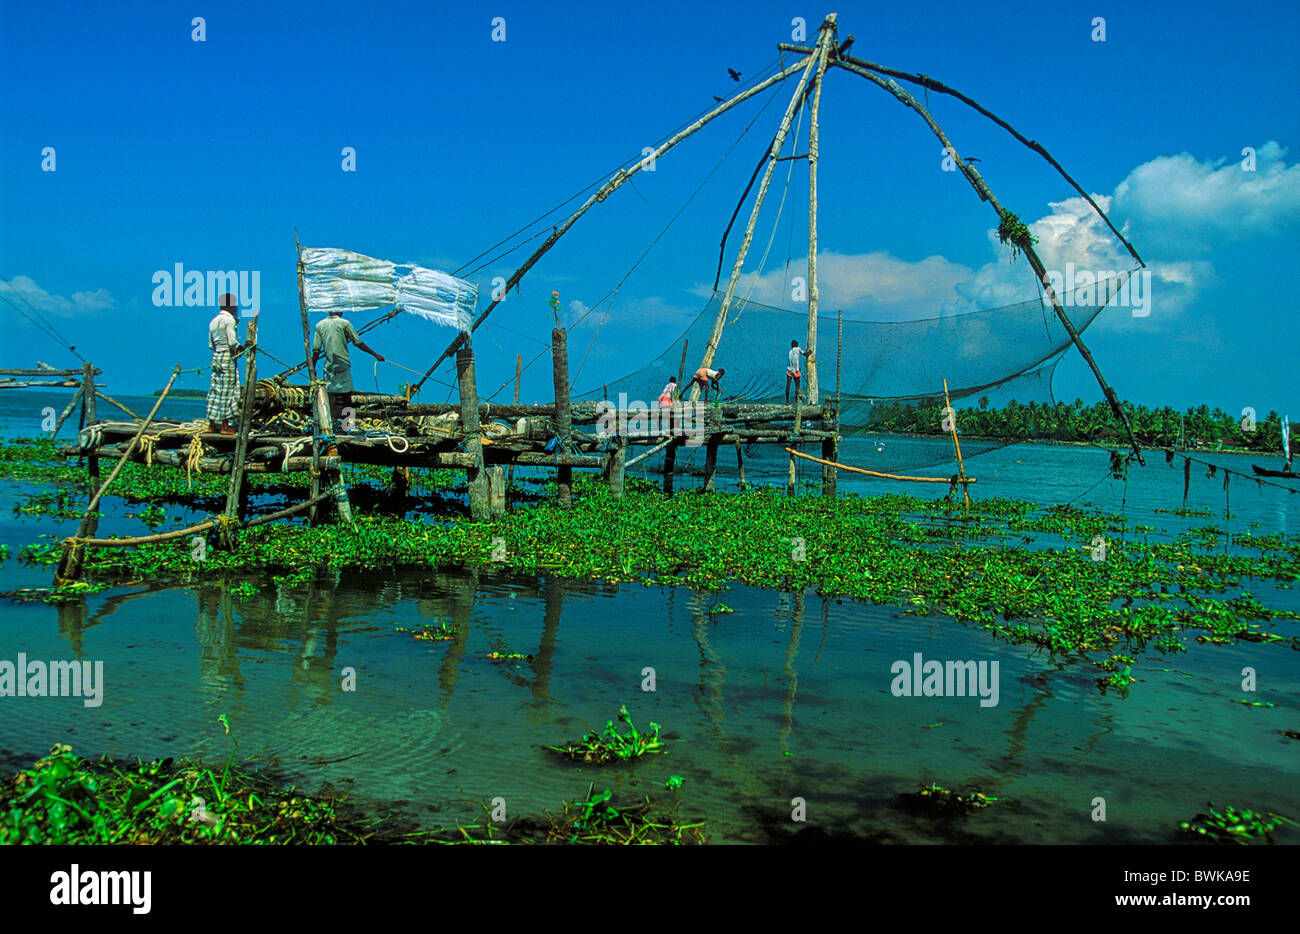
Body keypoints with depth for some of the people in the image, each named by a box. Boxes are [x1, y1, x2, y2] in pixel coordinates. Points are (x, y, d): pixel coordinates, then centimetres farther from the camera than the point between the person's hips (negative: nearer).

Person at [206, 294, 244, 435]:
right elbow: (232, 341, -16)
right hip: (227, 357, -8)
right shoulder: (229, 319, -9)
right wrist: (241, 347, 2)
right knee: (227, 390, -5)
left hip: (216, 357, 8)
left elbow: (211, 344, 15)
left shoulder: (213, 321, 15)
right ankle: (225, 426, -4)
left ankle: (212, 424, 10)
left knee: (215, 390, 8)